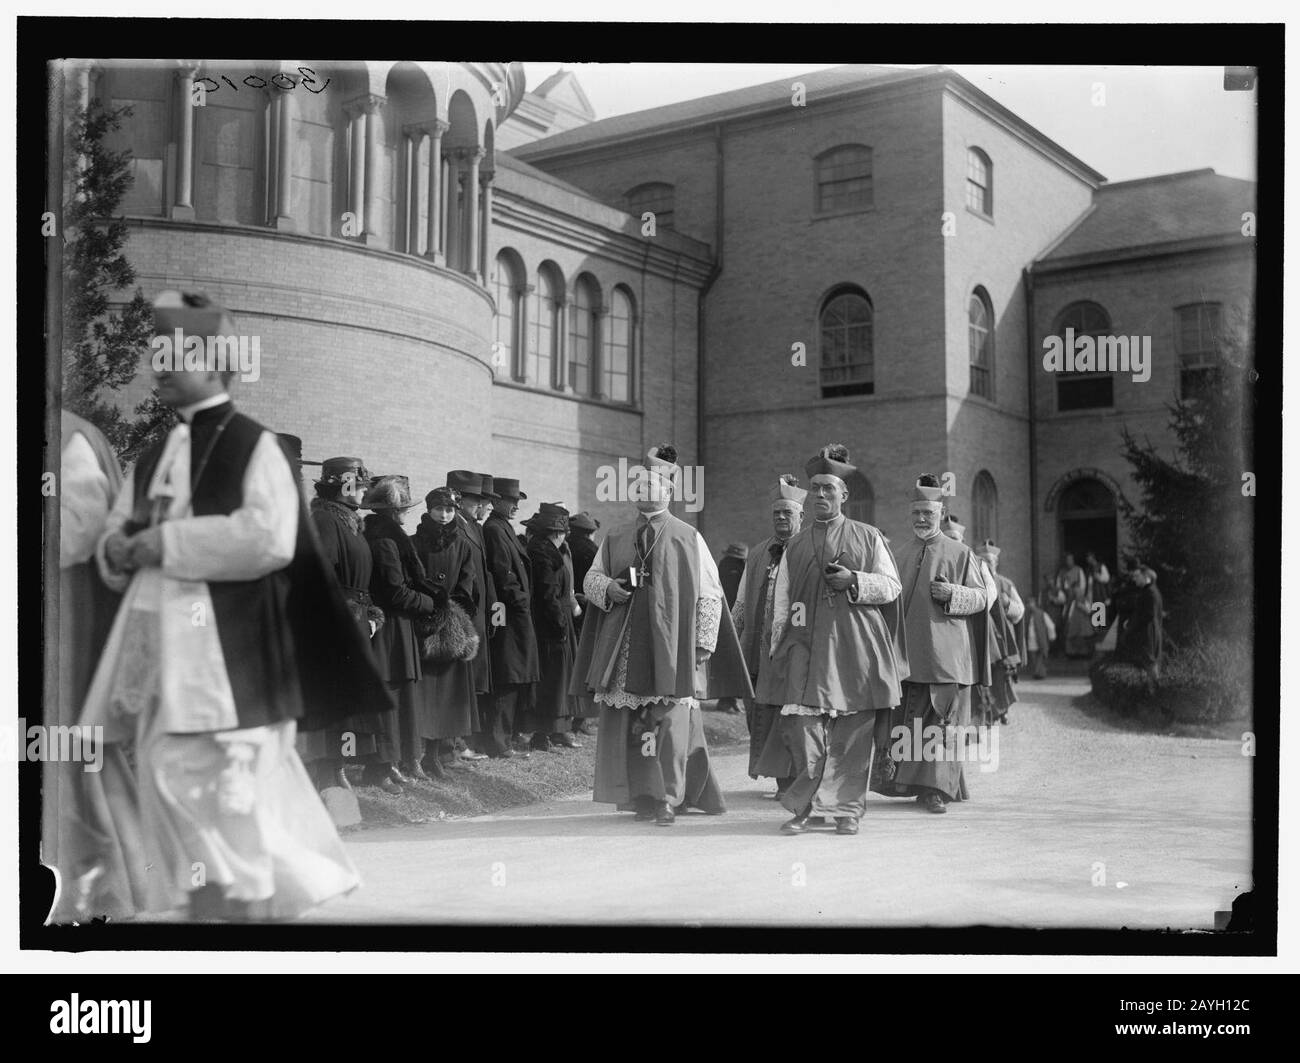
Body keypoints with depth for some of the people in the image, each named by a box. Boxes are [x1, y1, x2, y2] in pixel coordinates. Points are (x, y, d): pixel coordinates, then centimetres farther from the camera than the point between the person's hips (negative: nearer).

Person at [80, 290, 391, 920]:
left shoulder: (254, 445, -2)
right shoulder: (152, 459, 18)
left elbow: (269, 536, -17)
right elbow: (112, 541, 22)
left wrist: (166, 543, -14)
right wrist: (120, 548, -3)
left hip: (227, 651, -7)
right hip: (158, 647, 7)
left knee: (226, 796, -9)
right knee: (169, 781, 8)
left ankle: (251, 903, 4)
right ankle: (204, 905, 19)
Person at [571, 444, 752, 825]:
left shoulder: (689, 539, 4)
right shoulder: (615, 541, 13)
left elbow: (709, 594, 3)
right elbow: (590, 579, 18)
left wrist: (704, 642, -5)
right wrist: (607, 587, -6)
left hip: (672, 647, -3)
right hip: (625, 647, 3)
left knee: (672, 722, -8)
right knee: (624, 721, 2)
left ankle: (668, 799, -2)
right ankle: (639, 794, 13)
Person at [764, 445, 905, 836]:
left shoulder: (869, 538, 10)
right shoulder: (795, 546, 14)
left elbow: (891, 586, 7)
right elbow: (781, 604, 13)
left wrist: (854, 580, -10)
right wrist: (777, 652, 7)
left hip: (855, 646, -1)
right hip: (806, 644, 1)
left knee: (851, 735, -1)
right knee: (801, 725, -8)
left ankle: (846, 807, 11)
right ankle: (804, 807, 4)